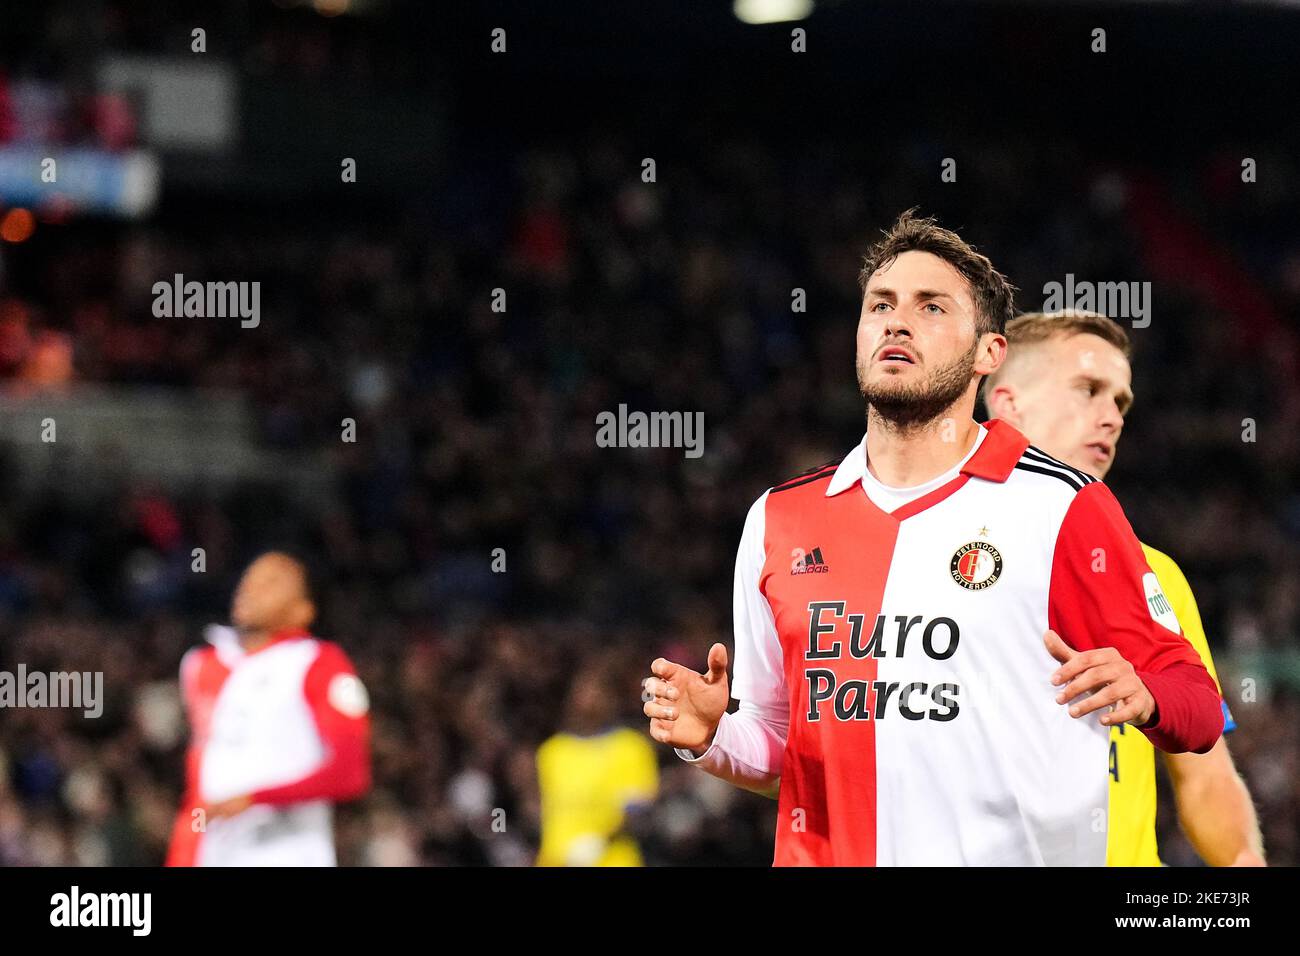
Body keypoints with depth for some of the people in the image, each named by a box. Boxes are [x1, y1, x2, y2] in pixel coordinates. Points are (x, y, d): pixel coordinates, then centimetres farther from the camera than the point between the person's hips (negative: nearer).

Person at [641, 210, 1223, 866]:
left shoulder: (1062, 507, -5)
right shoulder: (779, 519, 7)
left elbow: (1199, 711, -4)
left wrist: (1139, 700, -24)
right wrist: (709, 740, -4)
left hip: (1021, 858, -3)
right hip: (823, 857, 3)